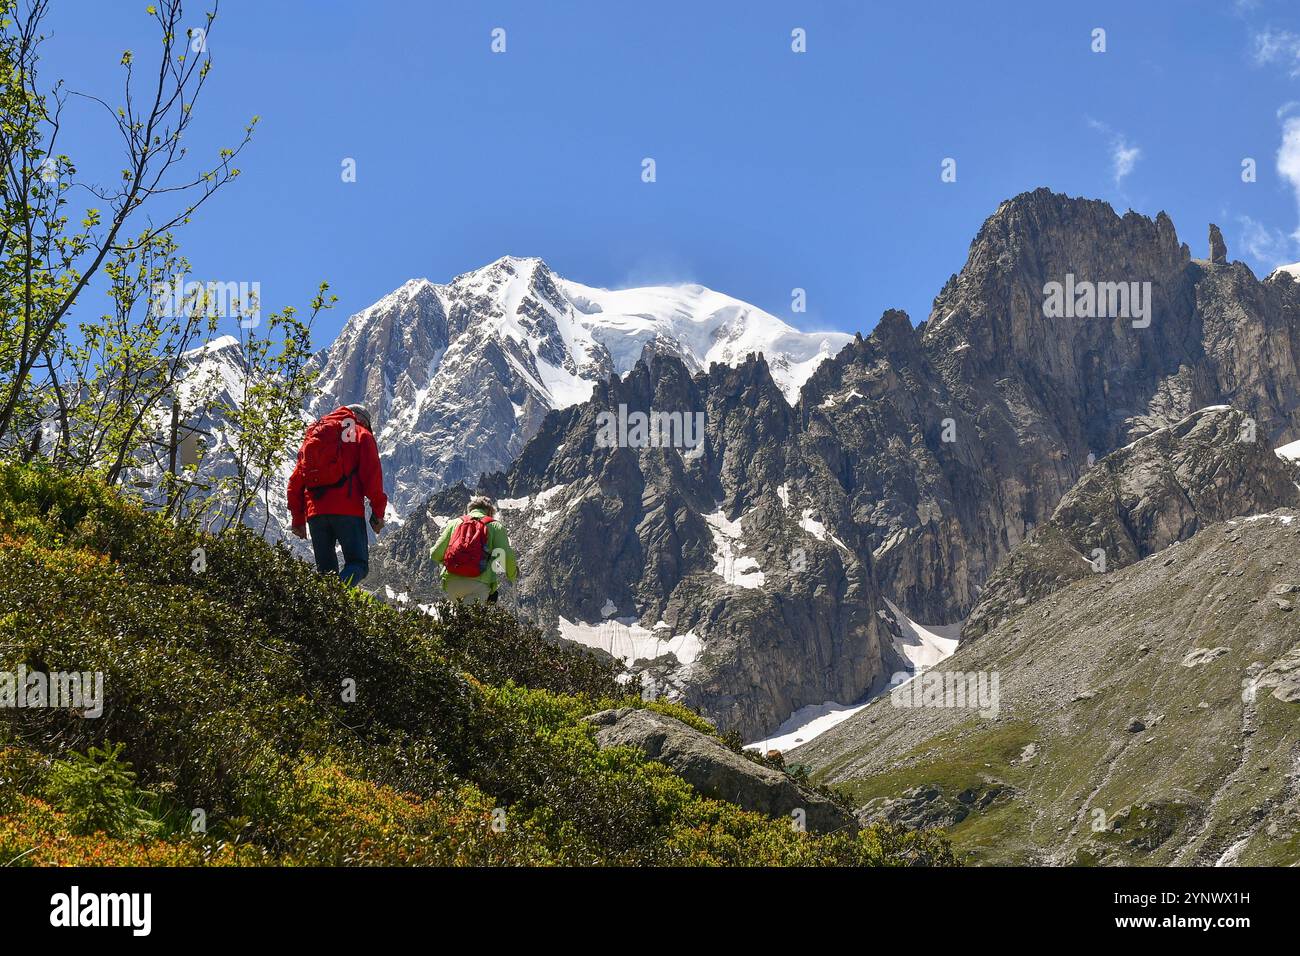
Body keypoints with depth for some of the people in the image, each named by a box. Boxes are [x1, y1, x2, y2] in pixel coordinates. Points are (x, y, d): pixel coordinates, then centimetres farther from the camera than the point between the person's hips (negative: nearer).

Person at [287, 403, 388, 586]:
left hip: (315, 512, 4)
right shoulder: (362, 435, 10)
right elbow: (372, 475, -3)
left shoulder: (312, 435, 24)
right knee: (358, 563, -5)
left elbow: (295, 480, 19)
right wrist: (378, 512, -2)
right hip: (348, 510, -4)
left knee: (325, 569, 12)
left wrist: (297, 519, 21)